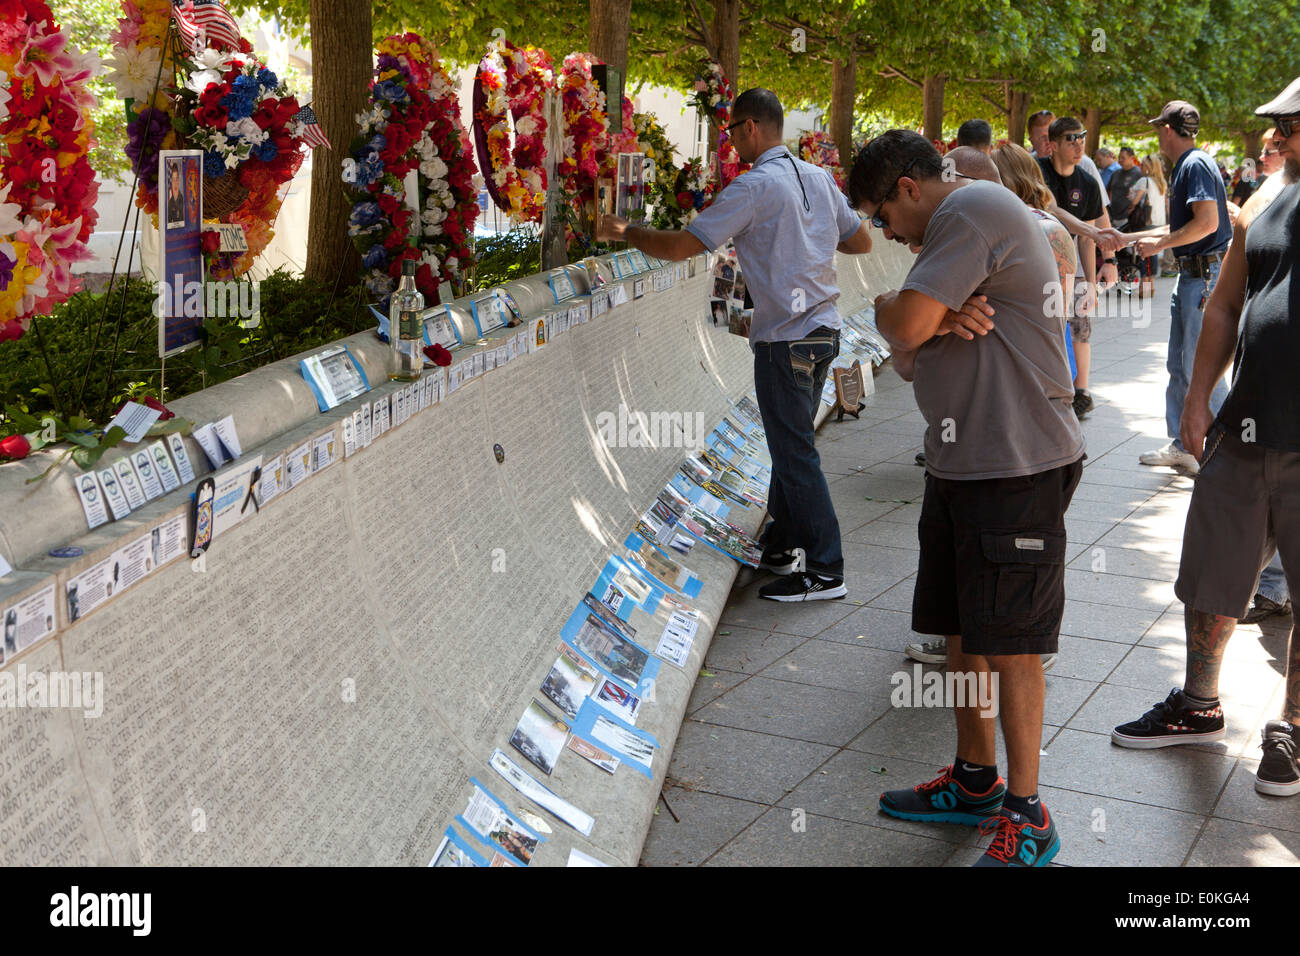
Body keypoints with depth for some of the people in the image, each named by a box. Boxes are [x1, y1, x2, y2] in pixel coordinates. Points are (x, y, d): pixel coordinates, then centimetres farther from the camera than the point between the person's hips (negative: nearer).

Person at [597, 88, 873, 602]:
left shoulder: (754, 187, -15)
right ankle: (783, 545, 28)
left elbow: (681, 246, -15)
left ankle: (824, 571, 2)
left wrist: (626, 232, 0)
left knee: (795, 452, -2)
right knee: (791, 443, 18)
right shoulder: (819, 177, 8)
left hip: (785, 337, -8)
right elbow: (861, 241, 17)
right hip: (824, 327, 8)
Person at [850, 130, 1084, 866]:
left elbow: (905, 326, -19)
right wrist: (943, 321, -8)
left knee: (1009, 641, -4)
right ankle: (976, 782, 30)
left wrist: (888, 307, 4)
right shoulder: (954, 227, 21)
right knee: (963, 630, 16)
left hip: (1016, 466, -10)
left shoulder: (973, 211, -12)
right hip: (963, 461, 10)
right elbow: (910, 356, 14)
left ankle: (1026, 816, 8)